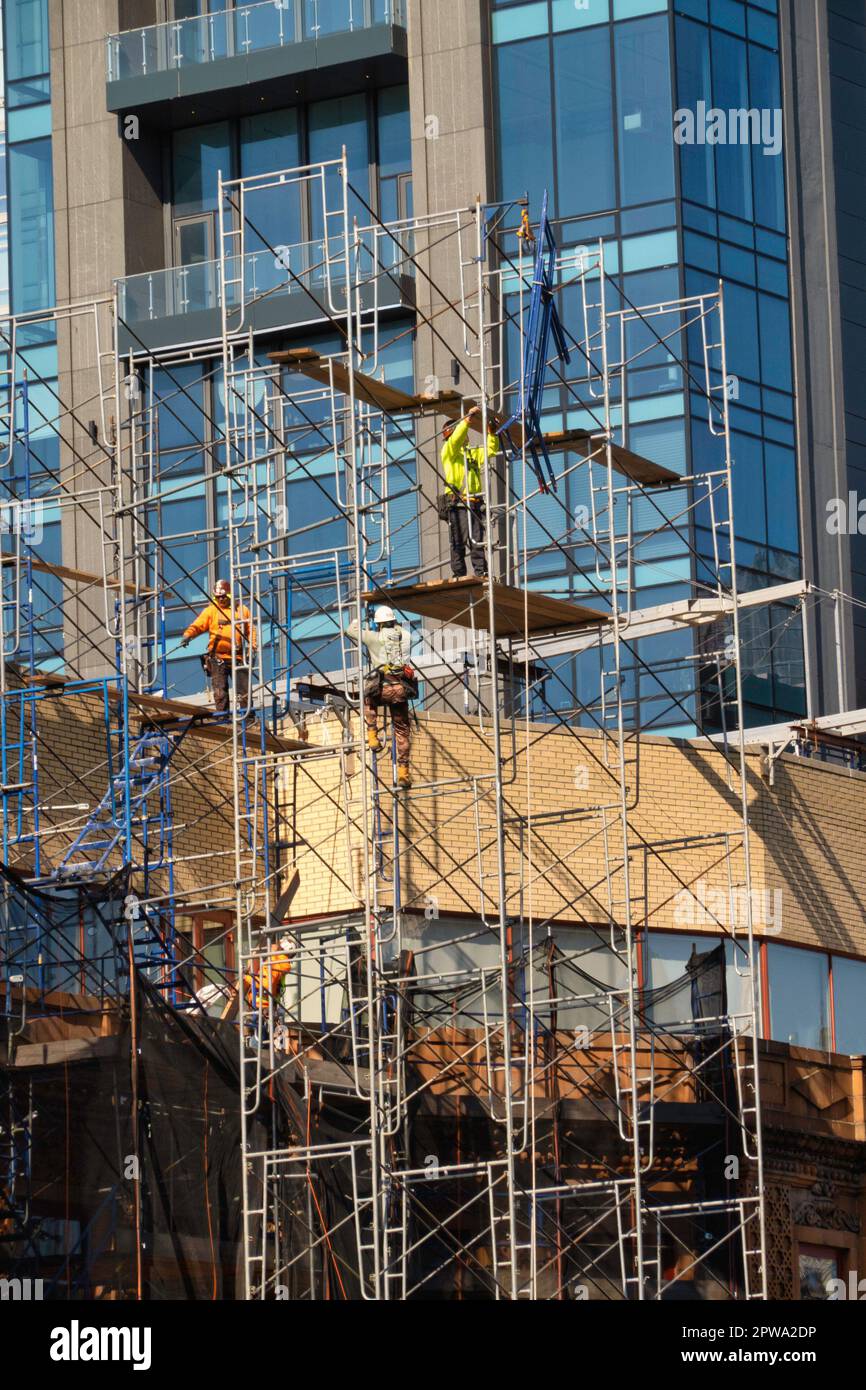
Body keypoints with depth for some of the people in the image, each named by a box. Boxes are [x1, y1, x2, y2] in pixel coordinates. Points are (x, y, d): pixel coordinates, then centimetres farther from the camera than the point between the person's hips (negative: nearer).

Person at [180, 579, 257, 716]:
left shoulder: (242, 610, 12)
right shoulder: (210, 611, 6)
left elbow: (250, 630, 14)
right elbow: (197, 625, -4)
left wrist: (252, 646, 0)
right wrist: (188, 635, -24)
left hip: (238, 657, 2)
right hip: (218, 657, -2)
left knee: (243, 689, 2)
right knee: (220, 690, -4)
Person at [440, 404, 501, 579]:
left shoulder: (473, 454, 27)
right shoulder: (449, 450, 7)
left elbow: (491, 450, 25)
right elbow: (456, 439, -12)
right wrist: (468, 419, -14)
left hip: (475, 504, 6)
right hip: (457, 504, -6)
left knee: (478, 542, -2)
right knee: (459, 542, -8)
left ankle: (481, 573, -6)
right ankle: (459, 575, -10)